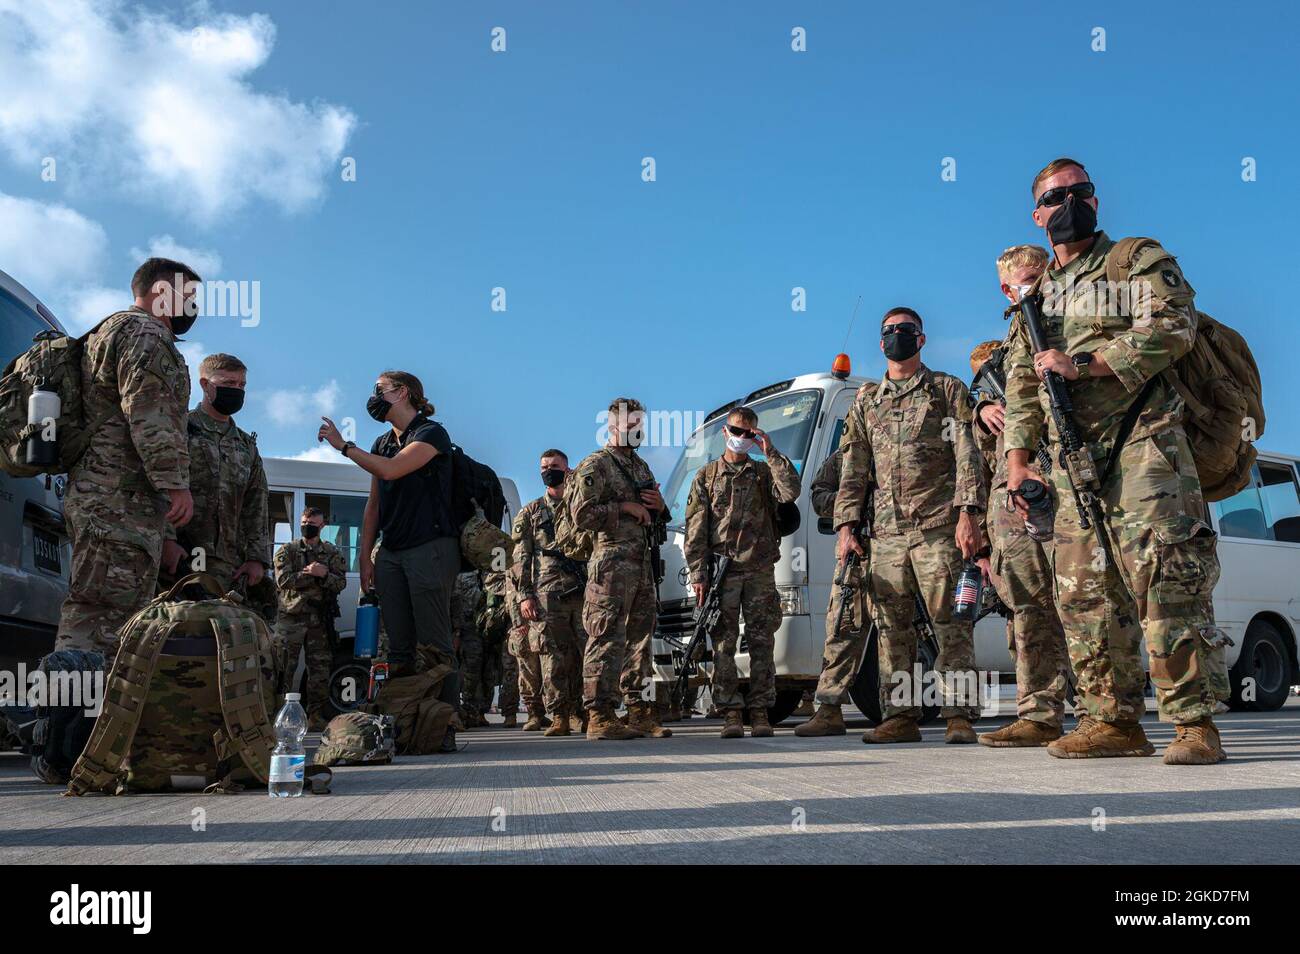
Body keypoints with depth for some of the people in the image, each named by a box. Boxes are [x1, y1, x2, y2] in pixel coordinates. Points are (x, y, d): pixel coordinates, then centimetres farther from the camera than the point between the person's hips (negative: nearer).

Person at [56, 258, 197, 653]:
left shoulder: (109, 332, 30)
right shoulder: (145, 332, -4)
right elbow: (149, 413, -18)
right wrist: (176, 482, -22)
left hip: (94, 496, 11)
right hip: (122, 500, -11)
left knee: (88, 616, 9)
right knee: (108, 616, -16)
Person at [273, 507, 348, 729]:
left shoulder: (333, 553, 12)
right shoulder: (287, 551, 9)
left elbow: (340, 583, 1)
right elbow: (283, 580, -6)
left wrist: (324, 575, -18)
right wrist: (312, 574, -13)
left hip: (320, 620, 1)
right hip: (291, 617, -1)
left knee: (320, 669, 2)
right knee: (284, 668, -4)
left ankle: (316, 715, 9)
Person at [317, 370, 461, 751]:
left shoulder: (431, 433, -3)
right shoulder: (382, 444, 20)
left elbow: (391, 470, -18)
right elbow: (373, 505, 20)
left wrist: (343, 445, -8)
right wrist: (365, 557, 12)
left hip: (430, 548, -7)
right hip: (390, 554, 7)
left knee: (435, 644, -9)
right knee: (399, 648, 2)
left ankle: (445, 728, -9)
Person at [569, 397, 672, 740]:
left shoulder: (641, 466, 22)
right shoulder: (595, 465, -3)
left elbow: (659, 519, 29)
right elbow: (581, 515, -13)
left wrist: (659, 506, 6)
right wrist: (623, 507, -13)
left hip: (643, 564, 8)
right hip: (612, 564, -8)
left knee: (640, 637, 10)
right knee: (608, 638, -10)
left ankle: (639, 711, 16)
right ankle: (599, 715, -10)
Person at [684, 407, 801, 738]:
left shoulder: (765, 472, 13)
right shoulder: (706, 476, 11)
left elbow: (791, 492, -9)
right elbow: (695, 530, 5)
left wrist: (771, 452, -8)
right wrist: (698, 574, -3)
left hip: (760, 570, 1)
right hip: (722, 571, -1)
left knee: (762, 642, 0)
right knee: (724, 644, -3)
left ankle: (760, 712, 5)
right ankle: (731, 713, 1)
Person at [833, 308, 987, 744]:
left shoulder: (947, 390, 9)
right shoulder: (866, 402, 19)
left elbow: (967, 456, -1)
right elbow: (853, 472, 17)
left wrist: (967, 513, -13)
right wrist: (846, 526, 6)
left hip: (938, 528, -4)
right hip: (885, 532, 4)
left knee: (950, 621, -6)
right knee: (892, 626, 4)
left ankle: (959, 715, -4)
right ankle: (900, 716, 9)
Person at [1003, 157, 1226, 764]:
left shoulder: (1141, 262, 6)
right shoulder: (1035, 297, 22)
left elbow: (1171, 328, -12)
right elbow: (1021, 388, 20)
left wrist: (1081, 362, -15)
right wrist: (1017, 460, 9)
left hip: (1141, 445, -6)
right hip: (1071, 463, 6)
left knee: (1164, 581, -14)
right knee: (1083, 594, 2)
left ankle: (1194, 723, -9)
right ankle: (1114, 721, 9)